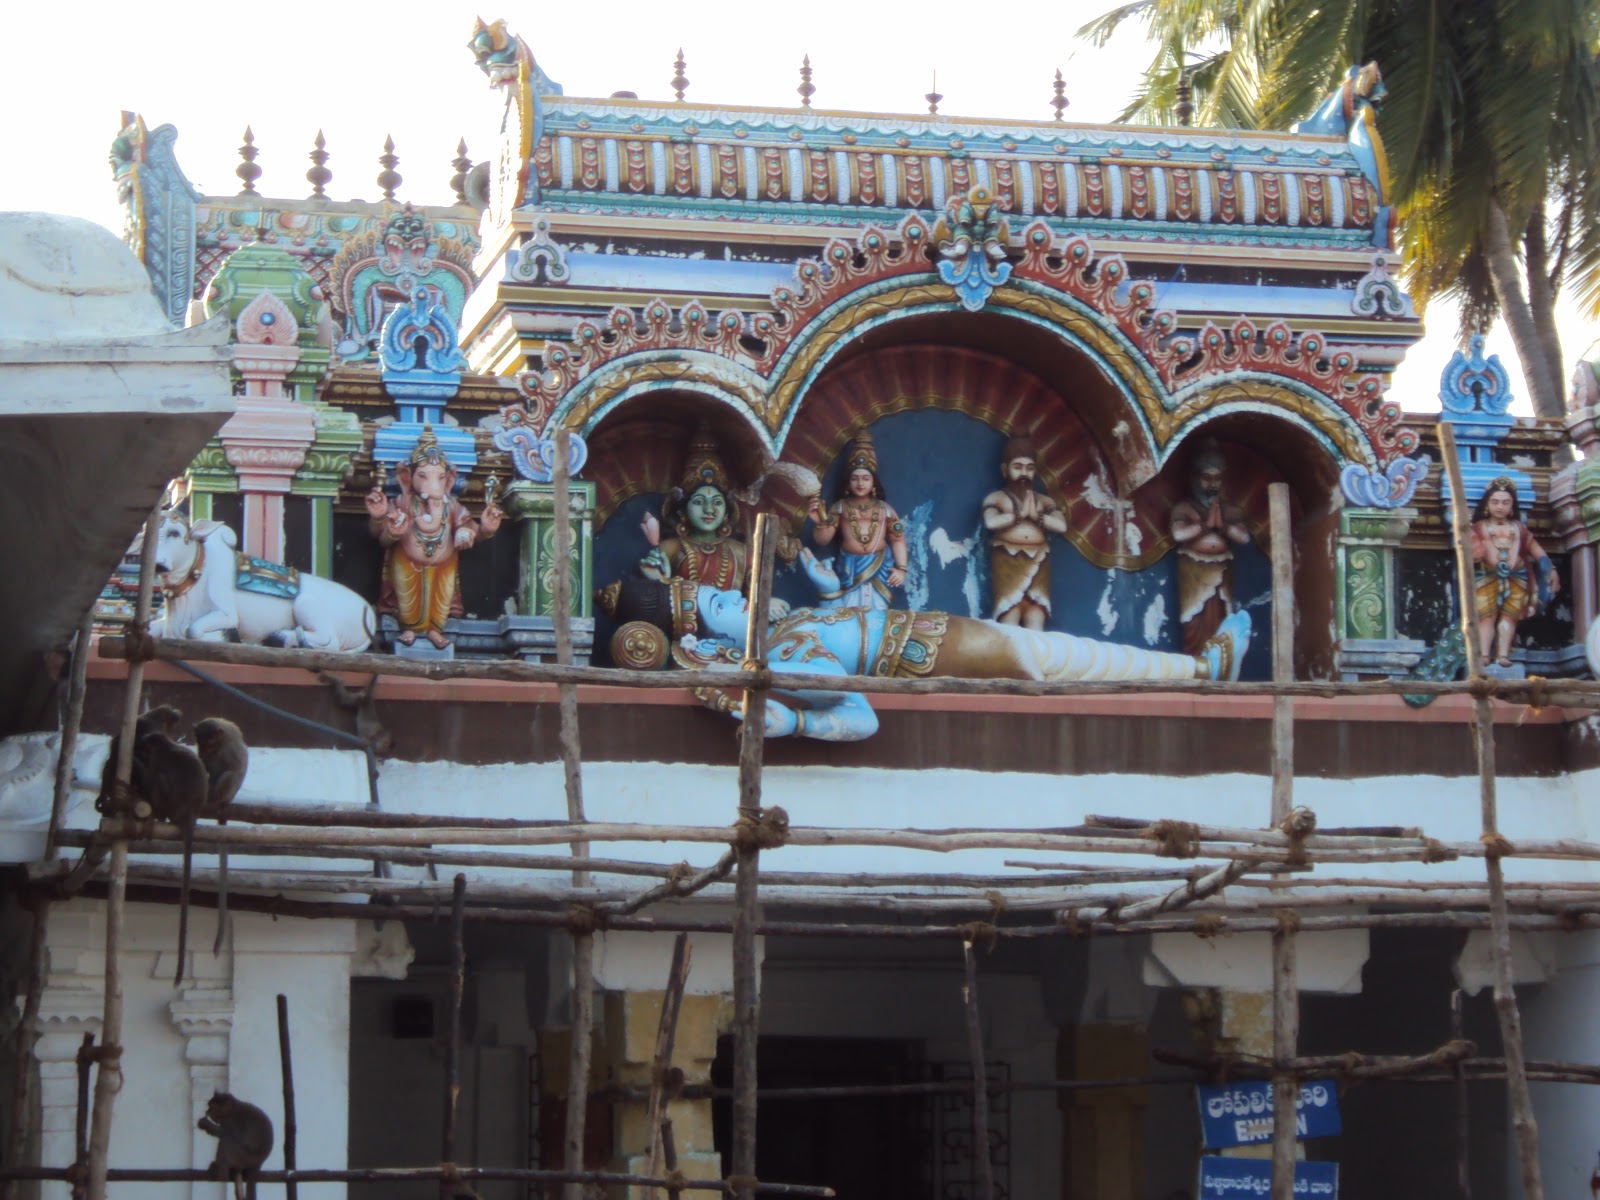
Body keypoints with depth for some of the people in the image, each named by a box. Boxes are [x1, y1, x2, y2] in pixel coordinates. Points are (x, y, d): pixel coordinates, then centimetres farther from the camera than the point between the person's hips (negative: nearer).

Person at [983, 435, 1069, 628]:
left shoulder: (1045, 501, 17)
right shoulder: (995, 498, 6)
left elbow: (1061, 525, 2)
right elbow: (991, 522, -15)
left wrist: (1036, 516, -8)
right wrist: (1020, 514, -9)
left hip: (1037, 563, 4)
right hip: (1008, 561, -3)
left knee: (1036, 620, -5)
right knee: (1010, 617, -14)